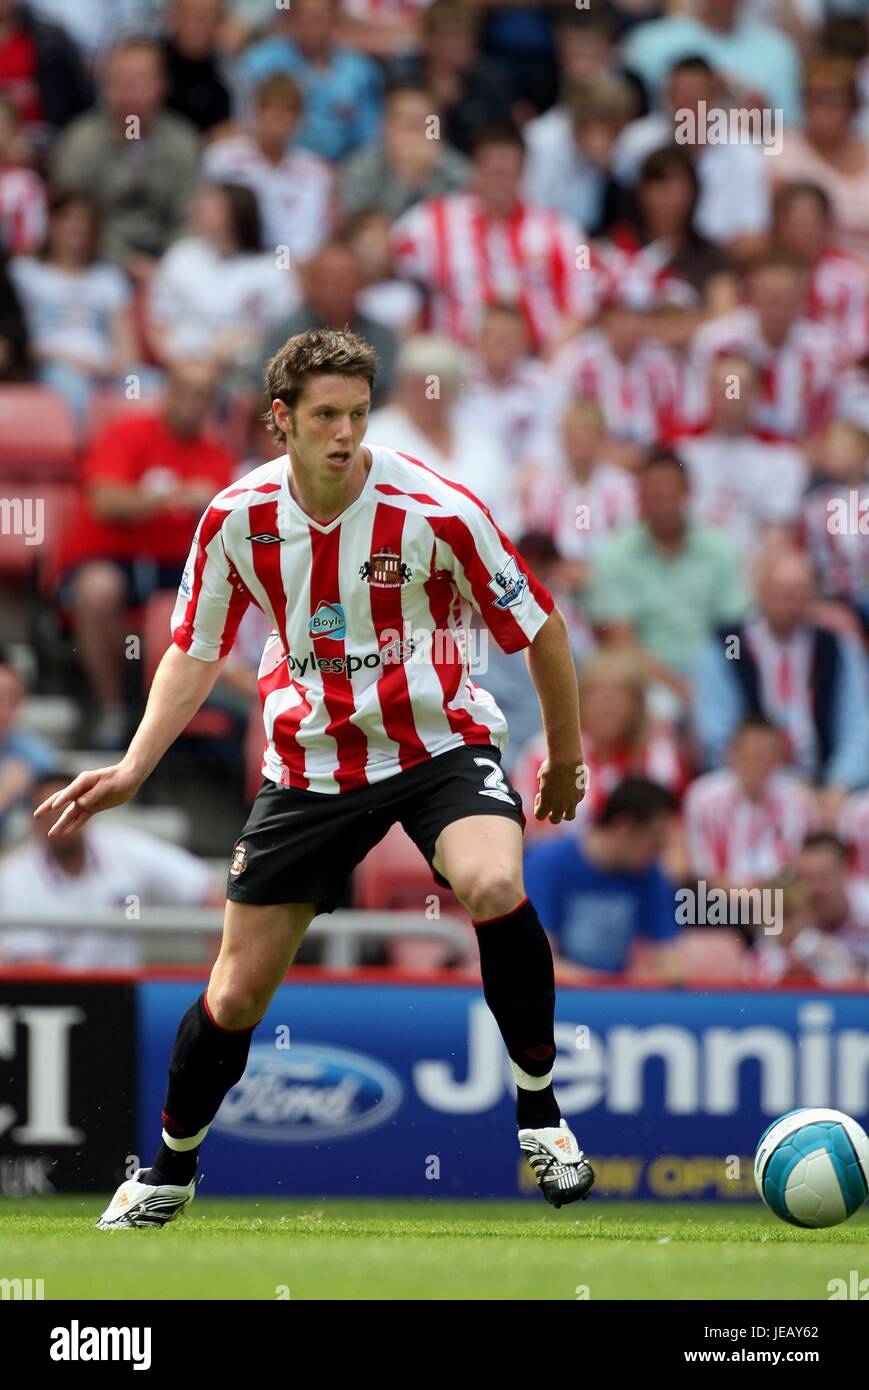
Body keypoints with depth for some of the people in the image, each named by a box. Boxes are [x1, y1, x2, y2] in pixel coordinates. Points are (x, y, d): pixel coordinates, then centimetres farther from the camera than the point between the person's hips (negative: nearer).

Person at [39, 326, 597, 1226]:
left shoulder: (435, 511, -17)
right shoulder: (237, 520, -8)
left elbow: (538, 628, -4)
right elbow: (194, 653, 8)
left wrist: (565, 757, 5)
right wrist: (132, 770, -3)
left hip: (439, 746, -3)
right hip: (308, 766, 3)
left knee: (495, 887, -34)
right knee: (236, 993, 2)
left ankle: (539, 1113, -14)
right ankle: (169, 1171, 29)